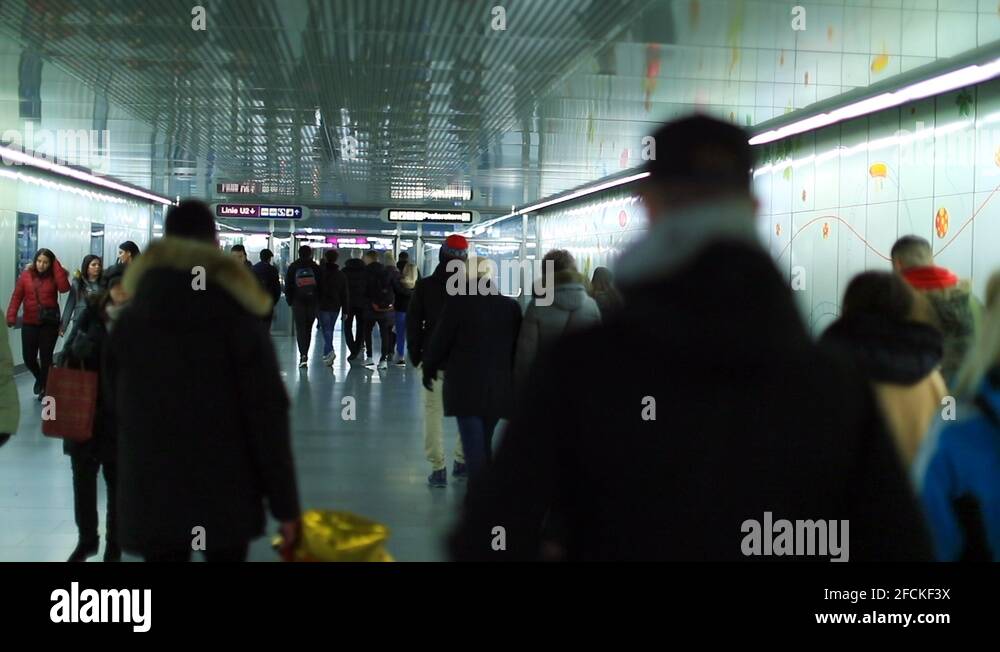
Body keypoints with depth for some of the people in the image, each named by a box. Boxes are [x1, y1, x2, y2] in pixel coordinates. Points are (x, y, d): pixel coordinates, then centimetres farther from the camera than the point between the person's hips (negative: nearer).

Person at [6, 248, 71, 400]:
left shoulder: (54, 276, -1)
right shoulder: (25, 275, 0)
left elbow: (64, 288, -21)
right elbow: (16, 297, -4)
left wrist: (57, 265, -16)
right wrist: (11, 317, -17)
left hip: (50, 324, -1)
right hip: (29, 323, 1)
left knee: (46, 357, 1)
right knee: (28, 358, 4)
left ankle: (44, 388, 17)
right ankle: (39, 378, 35)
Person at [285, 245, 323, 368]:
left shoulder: (293, 267, 2)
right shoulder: (316, 268, 3)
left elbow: (287, 285, 3)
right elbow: (321, 285, 2)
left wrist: (289, 300, 10)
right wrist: (319, 300, 8)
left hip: (298, 302, -1)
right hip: (313, 302, 1)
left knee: (300, 328, -3)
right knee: (308, 328, 12)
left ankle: (303, 354, -18)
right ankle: (305, 354, 17)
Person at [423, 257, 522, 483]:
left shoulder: (458, 303, -9)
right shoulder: (511, 306, 4)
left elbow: (440, 339, -4)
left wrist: (429, 369, 12)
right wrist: (511, 380, 20)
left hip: (466, 386, -4)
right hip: (499, 388, 4)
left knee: (474, 447, -3)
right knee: (486, 443, 17)